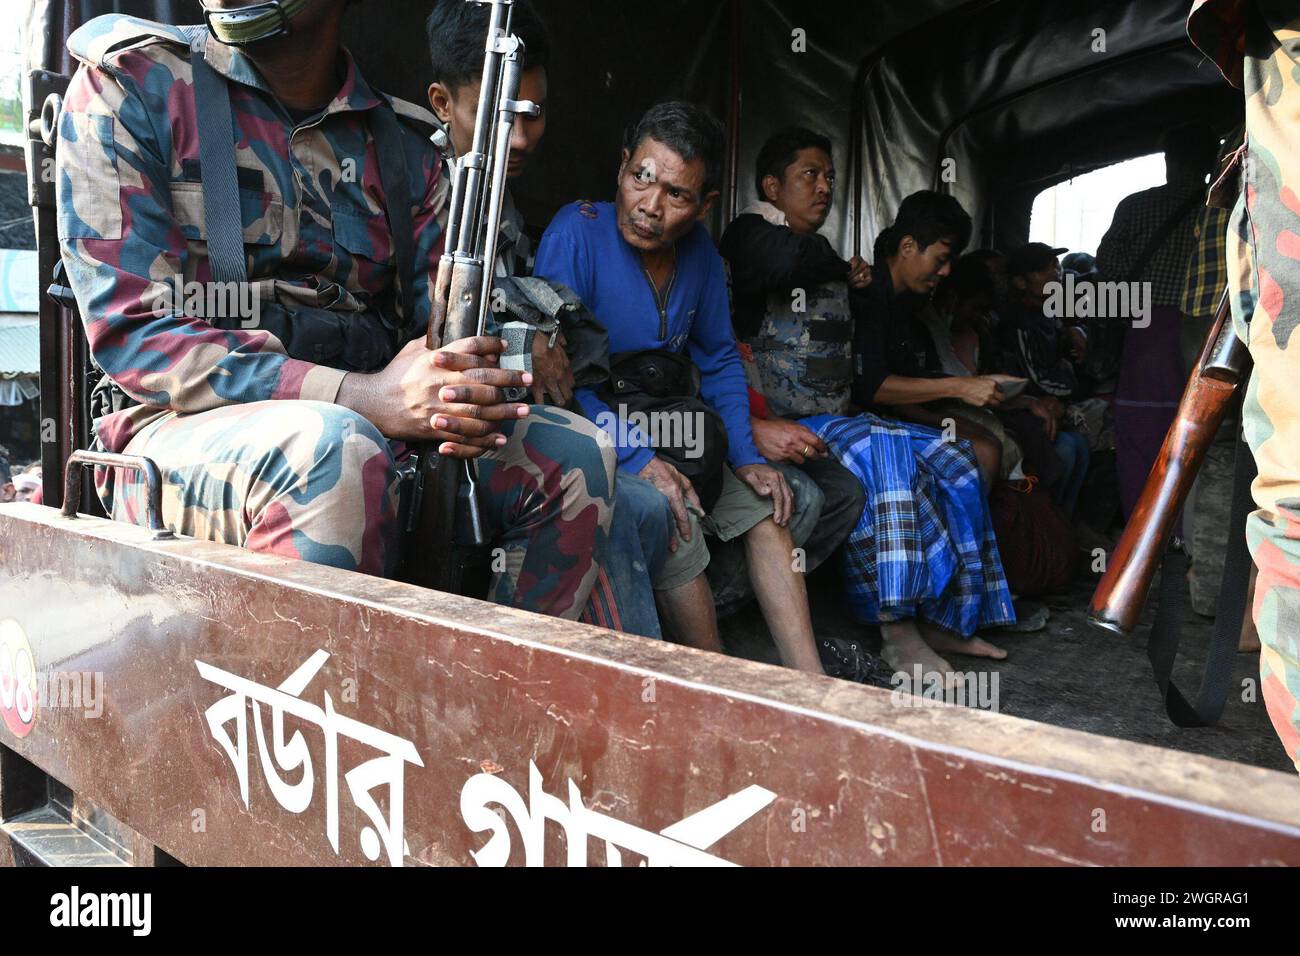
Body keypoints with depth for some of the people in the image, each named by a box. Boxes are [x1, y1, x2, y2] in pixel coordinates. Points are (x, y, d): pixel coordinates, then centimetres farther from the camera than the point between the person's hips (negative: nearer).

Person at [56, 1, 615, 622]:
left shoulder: (407, 144, 12)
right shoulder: (128, 81, 0)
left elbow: (444, 329, 11)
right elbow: (134, 337, -10)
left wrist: (470, 397, -17)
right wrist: (364, 397, -23)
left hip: (365, 427, 5)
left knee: (572, 454, -13)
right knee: (330, 447, -36)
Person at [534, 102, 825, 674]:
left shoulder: (699, 251, 2)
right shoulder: (576, 234, -17)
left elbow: (719, 360, 13)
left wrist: (745, 456, 0)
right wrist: (636, 459, -29)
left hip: (669, 434, 7)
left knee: (766, 504, -2)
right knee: (675, 521, -29)